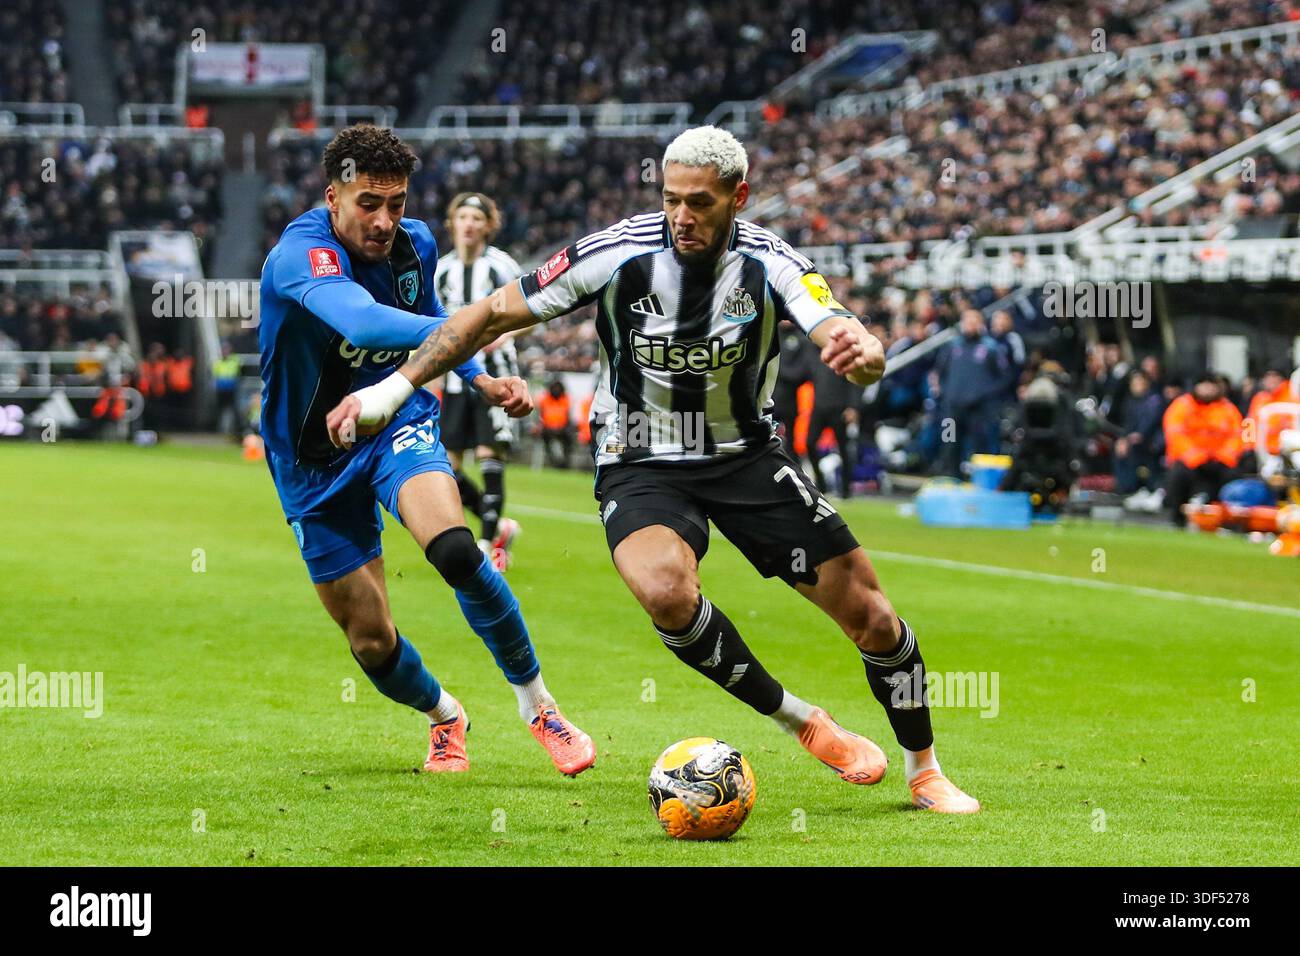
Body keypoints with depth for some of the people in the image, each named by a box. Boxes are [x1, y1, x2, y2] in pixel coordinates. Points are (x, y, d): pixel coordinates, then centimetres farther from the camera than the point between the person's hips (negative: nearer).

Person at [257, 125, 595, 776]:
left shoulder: (414, 244, -5)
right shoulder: (301, 255, -28)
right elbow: (362, 323, -50)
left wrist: (479, 380, 5)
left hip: (398, 423, 2)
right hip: (316, 463, -2)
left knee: (453, 547, -29)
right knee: (370, 640, 2)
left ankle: (537, 703, -11)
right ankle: (445, 717, 36)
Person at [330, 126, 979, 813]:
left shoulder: (769, 263, -15)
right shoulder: (619, 253, -17)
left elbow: (856, 352, -29)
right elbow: (493, 315, -8)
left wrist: (861, 351, -55)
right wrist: (394, 388, -13)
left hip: (748, 457, 2)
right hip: (641, 467, -1)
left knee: (871, 617, -4)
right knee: (665, 590, -35)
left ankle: (925, 773, 23)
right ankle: (803, 723, -13)